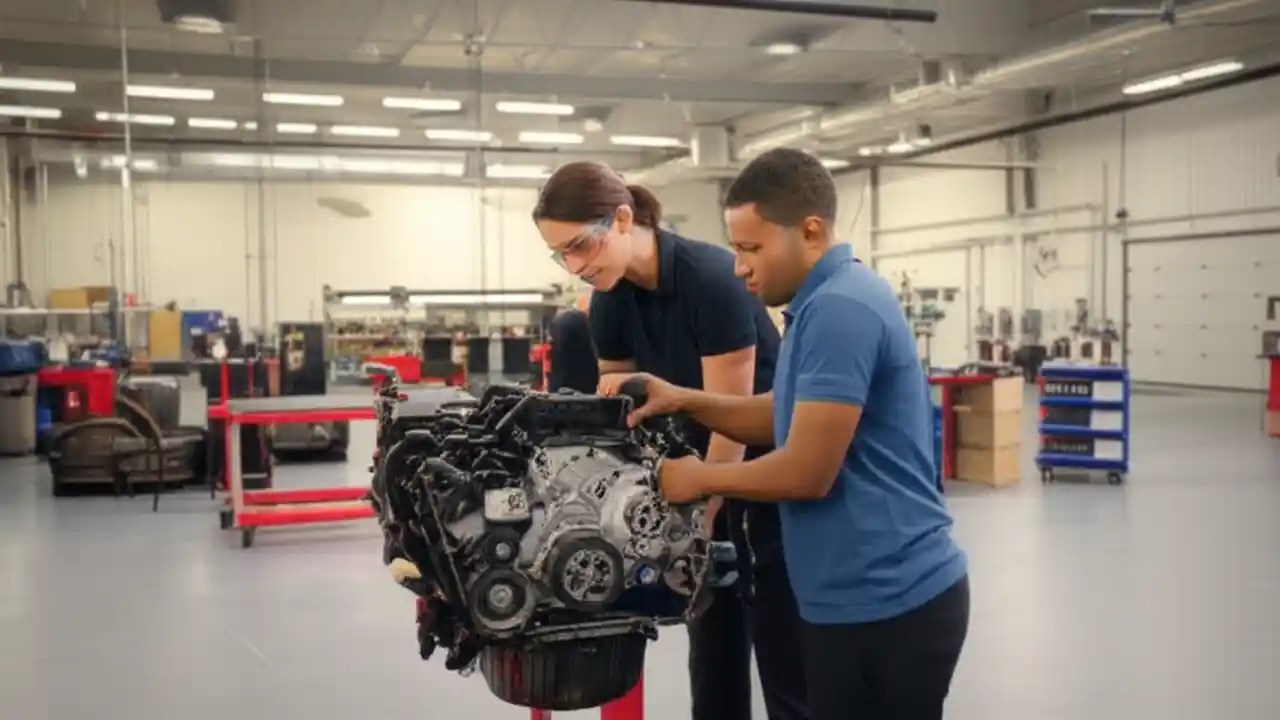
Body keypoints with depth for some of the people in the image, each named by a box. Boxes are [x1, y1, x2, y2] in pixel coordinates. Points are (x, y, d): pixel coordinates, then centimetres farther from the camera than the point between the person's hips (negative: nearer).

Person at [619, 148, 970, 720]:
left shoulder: (837, 309, -21)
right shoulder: (830, 300, 12)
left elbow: (808, 473, -22)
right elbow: (788, 418, 19)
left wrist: (701, 478, -7)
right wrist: (683, 401, 6)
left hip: (883, 603, -10)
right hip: (881, 592, 10)